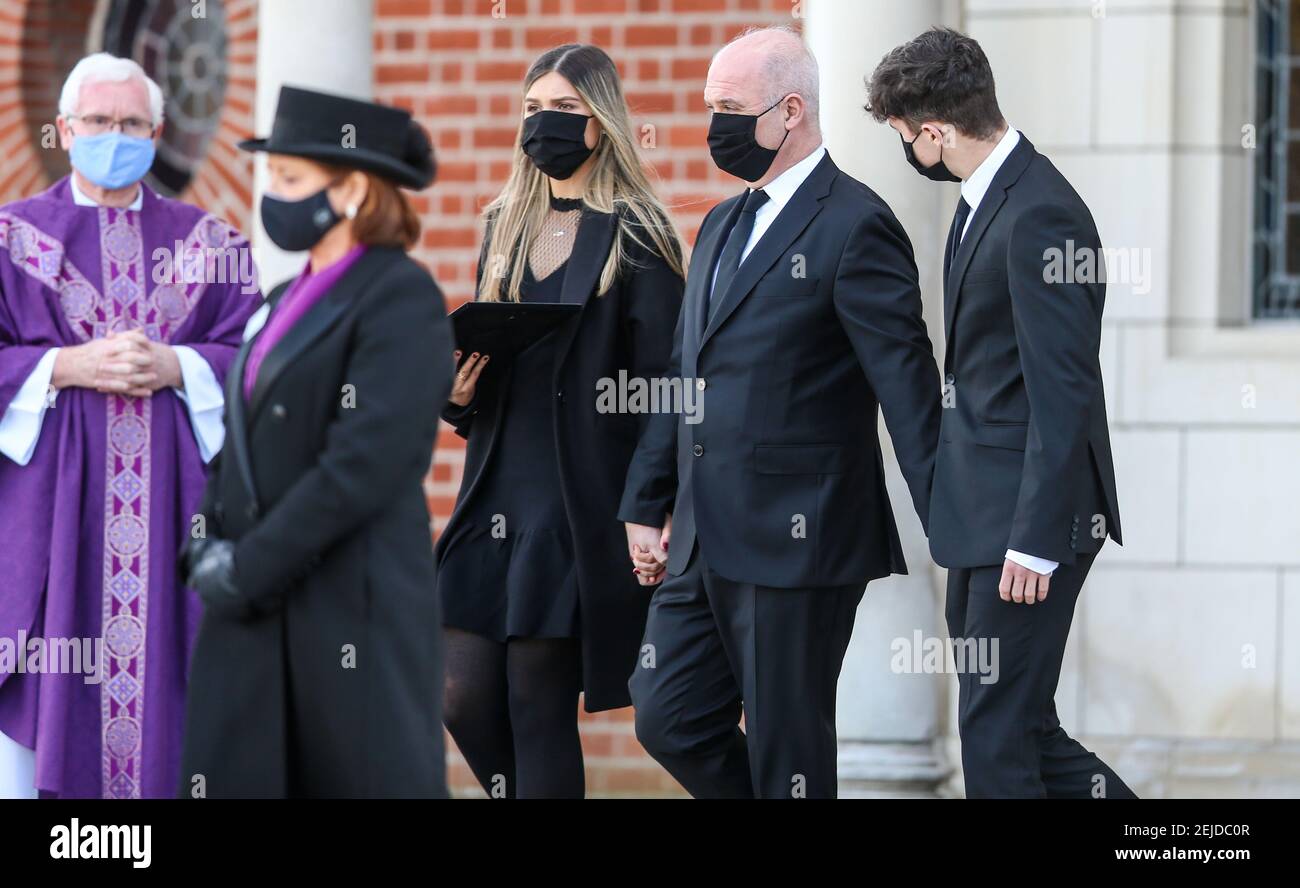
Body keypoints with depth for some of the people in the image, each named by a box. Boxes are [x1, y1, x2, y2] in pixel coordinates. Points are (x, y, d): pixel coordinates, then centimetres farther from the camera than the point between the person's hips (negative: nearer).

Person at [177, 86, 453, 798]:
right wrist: (210, 548, 1)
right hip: (254, 617, 8)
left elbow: (364, 465, -18)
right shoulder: (285, 305, 17)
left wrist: (247, 571, -15)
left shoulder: (402, 299, -10)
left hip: (355, 616, -8)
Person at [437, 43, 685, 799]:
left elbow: (662, 388, -8)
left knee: (539, 707, -5)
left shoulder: (636, 240, -5)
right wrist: (459, 393, -2)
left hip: (580, 504, -6)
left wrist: (649, 514, -15)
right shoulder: (507, 227, 15)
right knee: (465, 698, 1)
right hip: (498, 495, 6)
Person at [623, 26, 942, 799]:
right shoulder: (722, 227, 17)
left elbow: (907, 388, -13)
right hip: (706, 546, 8)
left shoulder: (855, 227, -10)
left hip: (799, 541, -8)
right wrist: (645, 503, 20)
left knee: (787, 748, -1)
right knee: (670, 721, 8)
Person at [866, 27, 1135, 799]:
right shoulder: (988, 201, 12)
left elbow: (1064, 390, -22)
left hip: (1026, 521, -10)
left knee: (998, 733, -5)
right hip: (983, 518, 10)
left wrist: (1034, 541, -22)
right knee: (1015, 725, 12)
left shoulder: (1038, 214, -19)